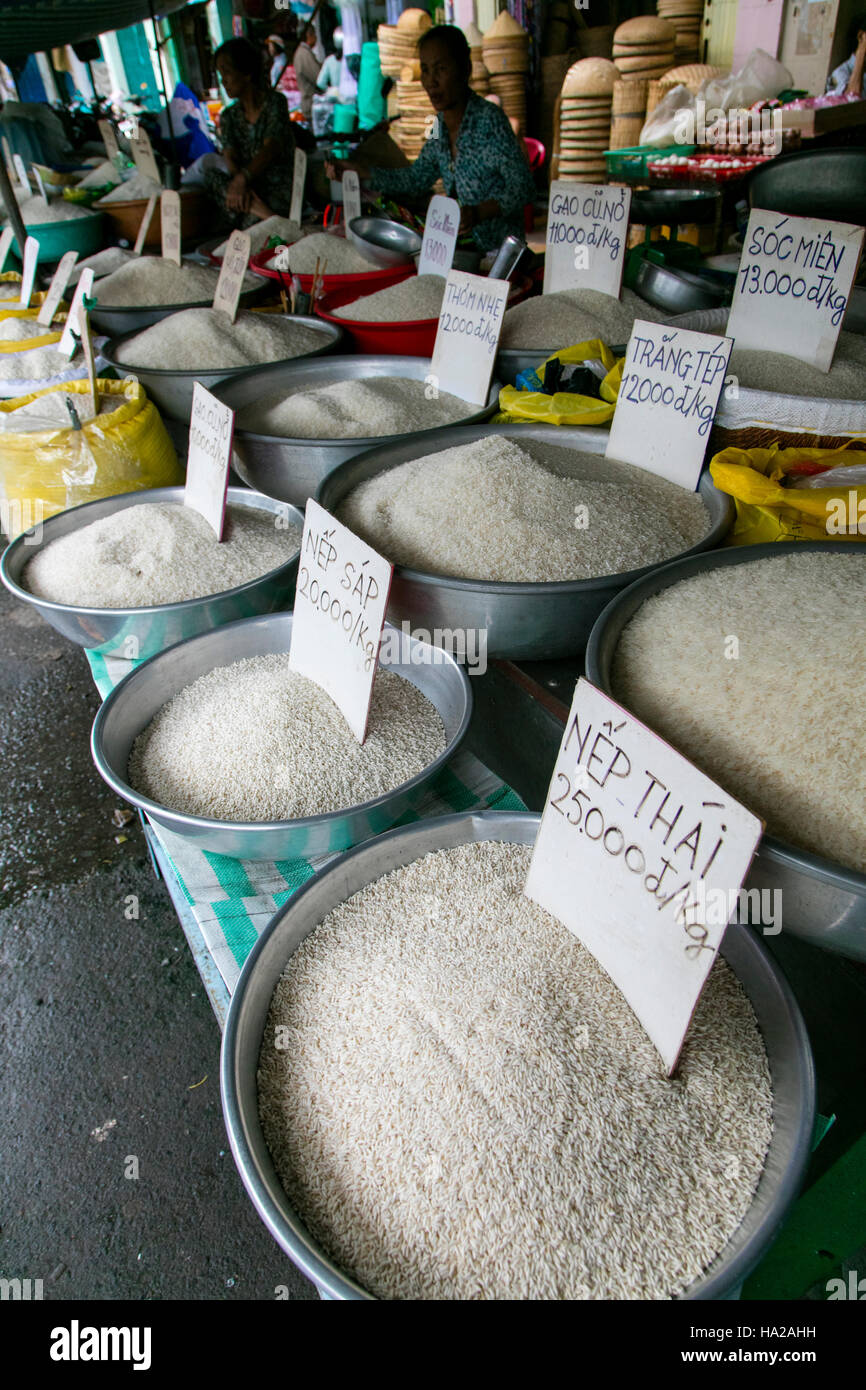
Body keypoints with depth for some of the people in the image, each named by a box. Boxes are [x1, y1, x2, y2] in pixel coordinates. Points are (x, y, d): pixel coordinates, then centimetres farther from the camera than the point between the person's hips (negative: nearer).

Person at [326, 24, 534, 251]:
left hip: (498, 249, -6)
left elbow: (523, 188, -14)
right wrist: (359, 171, 14)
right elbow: (417, 177, 21)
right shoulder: (441, 123, 9)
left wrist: (478, 213, -31)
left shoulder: (489, 119, -12)